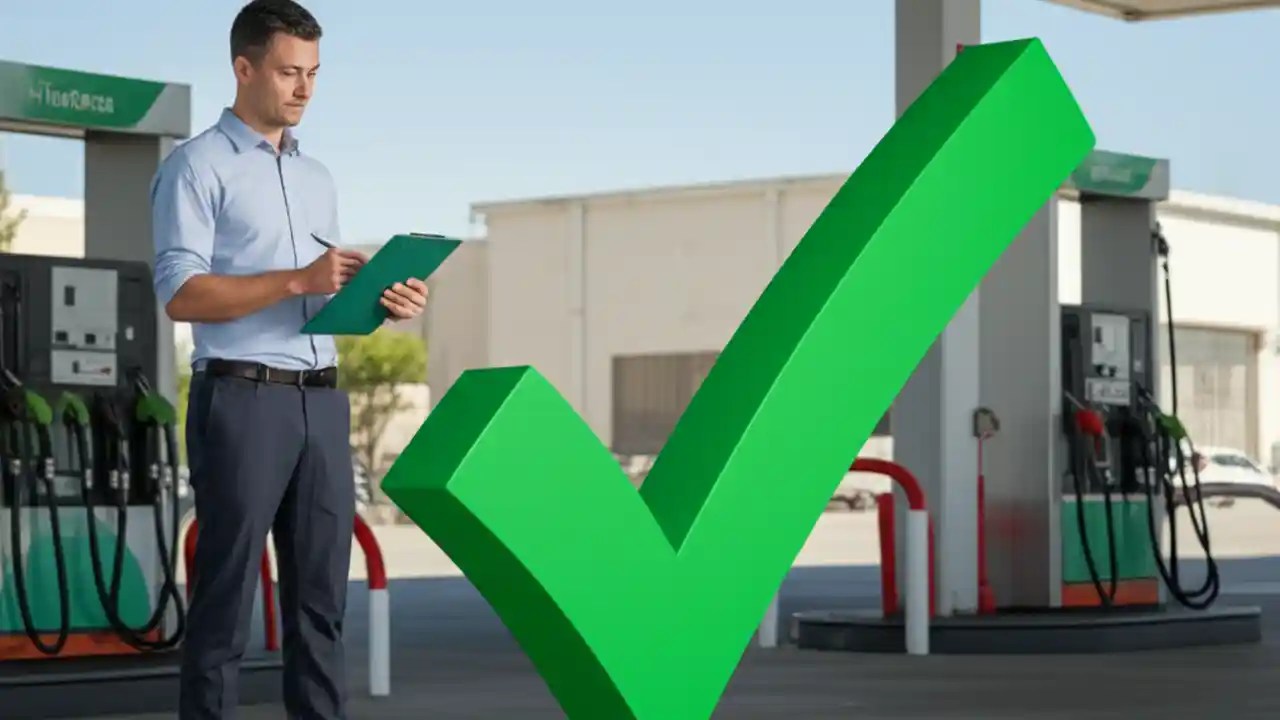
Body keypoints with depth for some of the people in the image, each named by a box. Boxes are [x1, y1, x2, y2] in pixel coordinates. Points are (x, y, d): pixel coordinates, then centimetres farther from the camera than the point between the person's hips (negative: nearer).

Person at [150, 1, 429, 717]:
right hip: (241, 398, -7)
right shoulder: (197, 167, -2)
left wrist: (384, 302, 2)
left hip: (322, 400, 7)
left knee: (321, 594, 6)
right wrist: (298, 280, -20)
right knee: (227, 596, -4)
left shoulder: (318, 177, 20)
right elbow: (182, 294, -13)